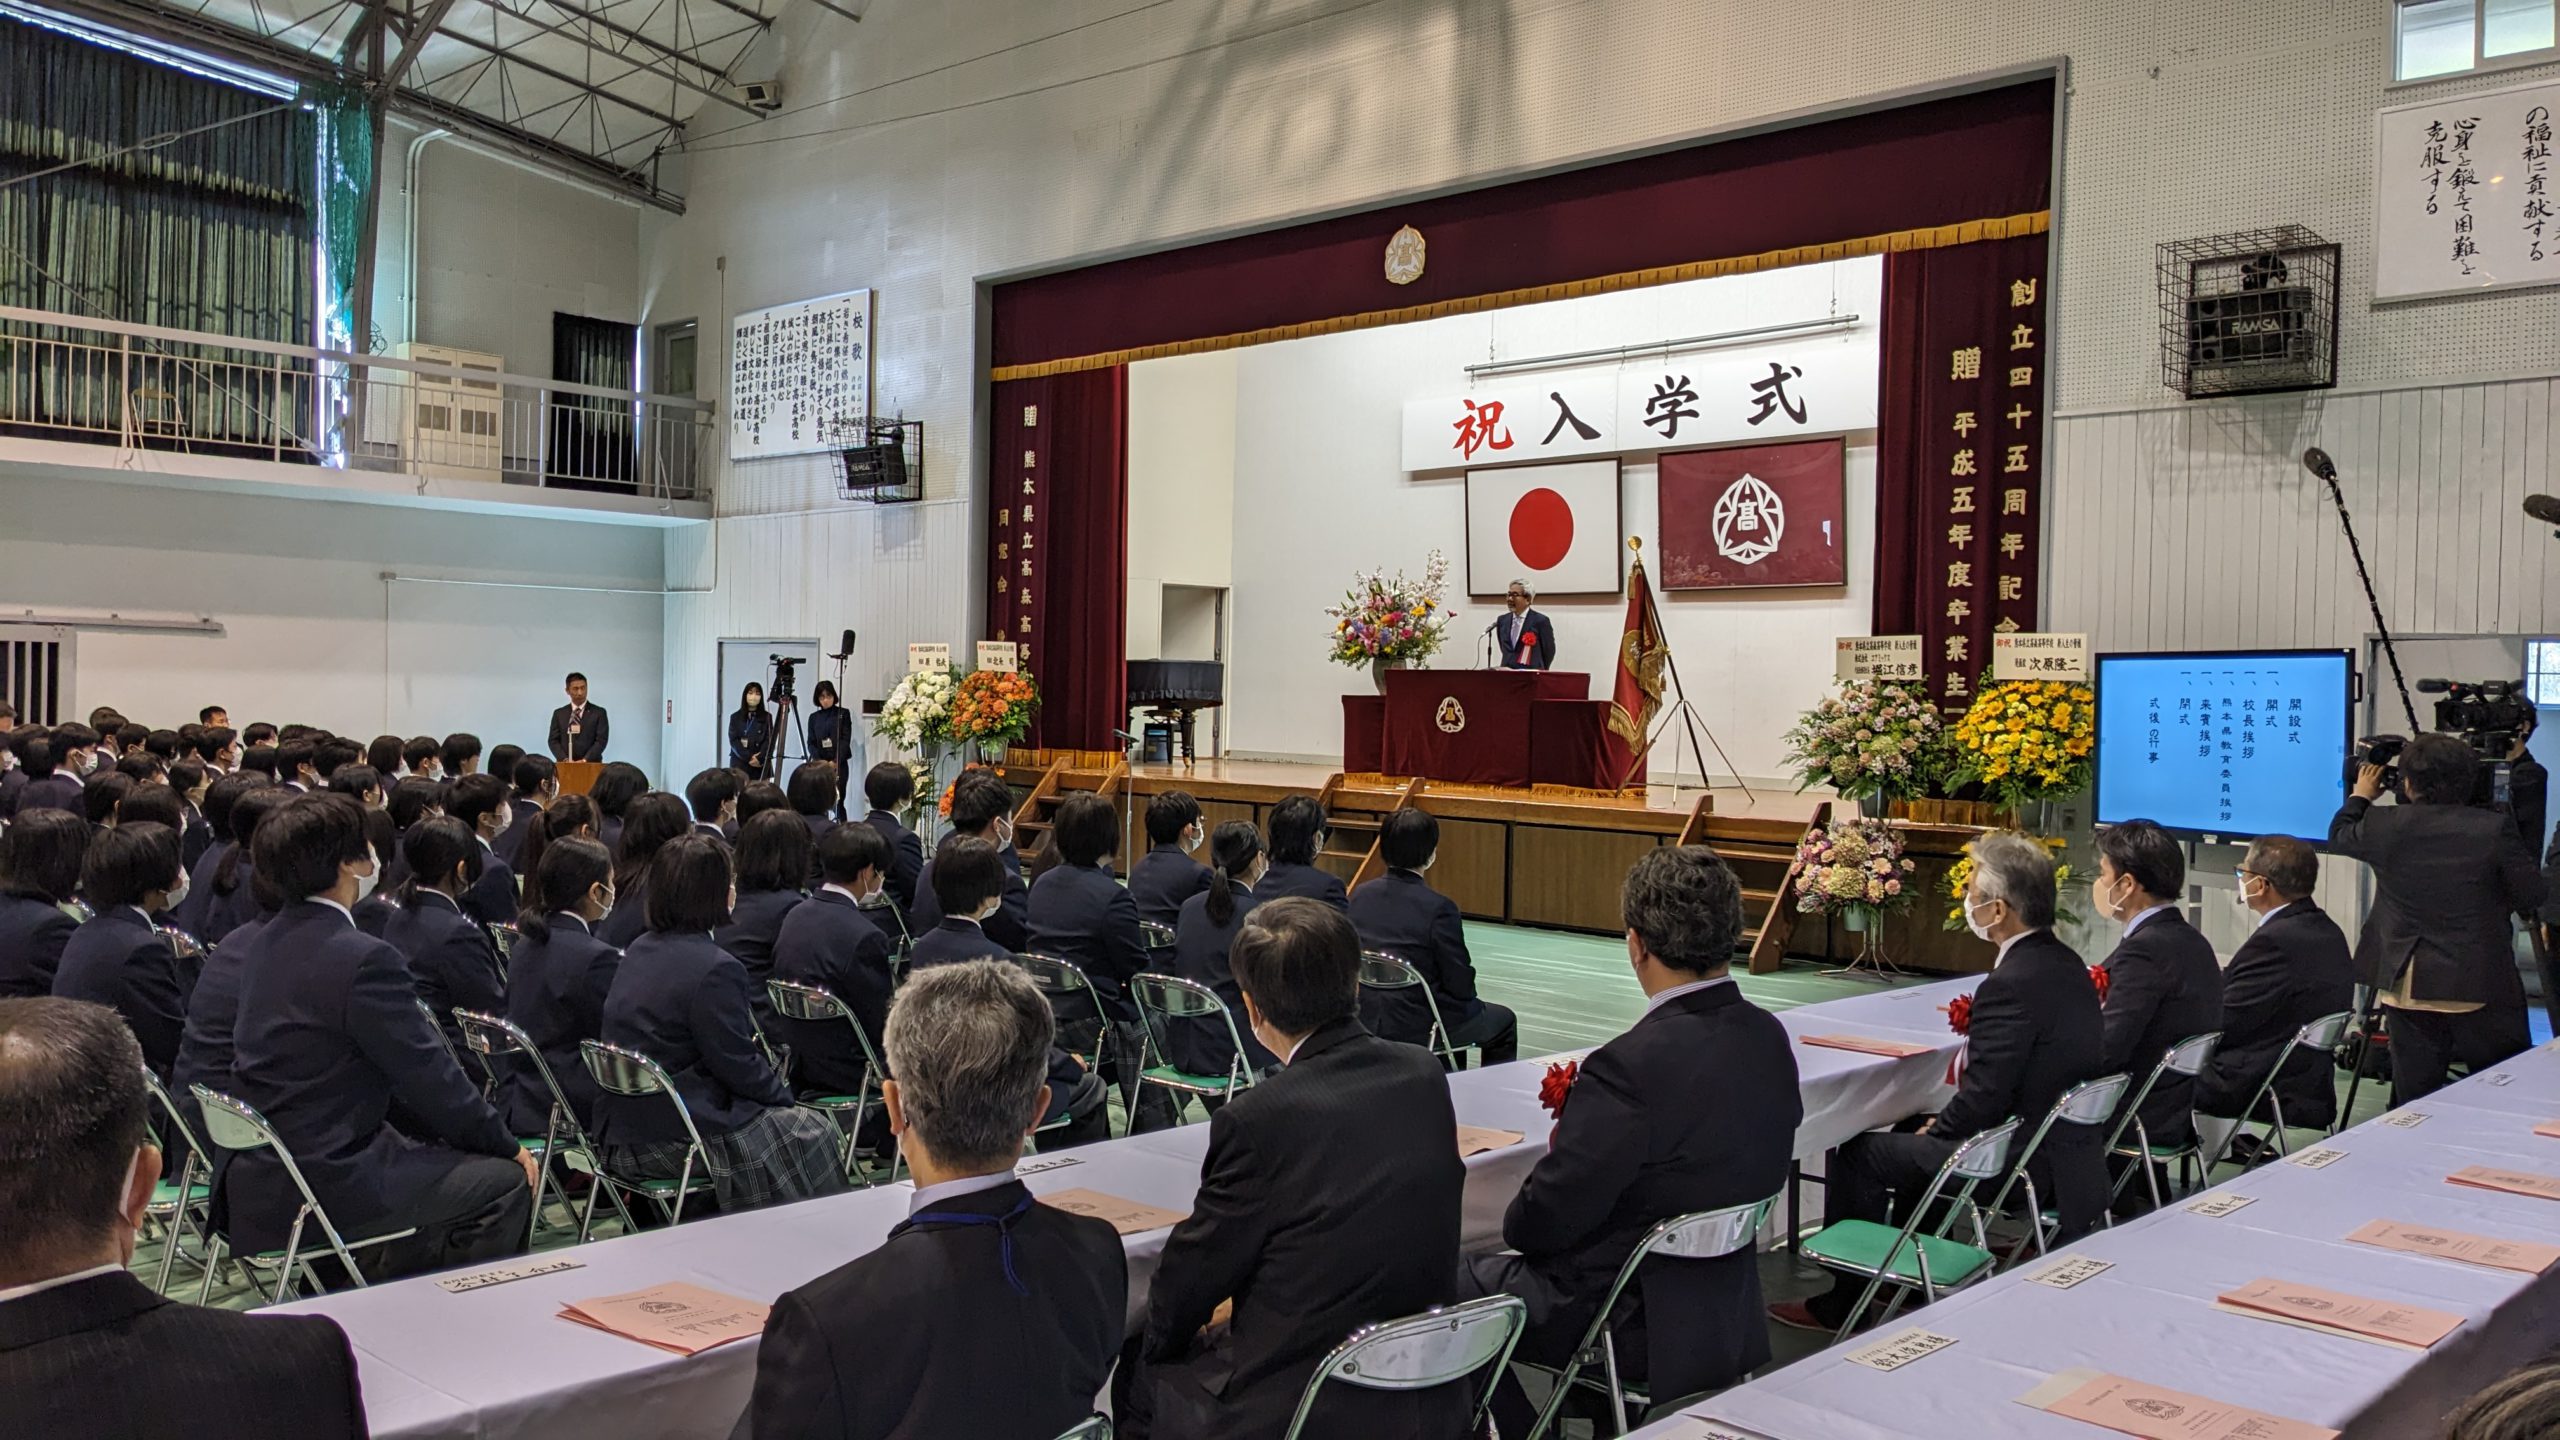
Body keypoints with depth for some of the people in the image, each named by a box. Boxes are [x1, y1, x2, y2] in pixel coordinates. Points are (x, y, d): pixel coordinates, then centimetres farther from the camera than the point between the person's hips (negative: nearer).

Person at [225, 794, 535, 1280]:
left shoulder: (267, 944, 8)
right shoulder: (364, 960, -22)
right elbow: (431, 1076, -15)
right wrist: (507, 1146, 0)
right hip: (322, 1184, -10)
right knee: (508, 1180, -1)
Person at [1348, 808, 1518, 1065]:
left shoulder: (1361, 896, -5)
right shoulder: (1438, 908, -22)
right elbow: (1461, 983, -15)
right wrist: (1465, 997, 7)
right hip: (1418, 1029, -6)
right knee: (1503, 1021, 21)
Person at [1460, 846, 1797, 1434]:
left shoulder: (1630, 1066, -30)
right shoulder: (1770, 1038, -6)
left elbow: (1541, 1223, -23)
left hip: (1634, 1325, -8)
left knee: (1453, 1286, 13)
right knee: (1497, 1269, 26)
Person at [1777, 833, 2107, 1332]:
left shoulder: (2011, 984, -26)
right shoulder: (2067, 963, 5)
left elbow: (1983, 1100, -24)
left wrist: (1937, 1131, -4)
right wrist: (1940, 1124, 10)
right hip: (2073, 1150, 10)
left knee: (1859, 1154, 1)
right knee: (1914, 1129, 26)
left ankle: (1845, 1304, 14)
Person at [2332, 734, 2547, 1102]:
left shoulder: (2385, 825, -7)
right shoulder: (2493, 829, -12)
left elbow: (2339, 836, 15)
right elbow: (2531, 896, -3)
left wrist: (2360, 796, 32)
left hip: (2408, 986, 2)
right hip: (2480, 986, -2)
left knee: (2415, 1093, 8)